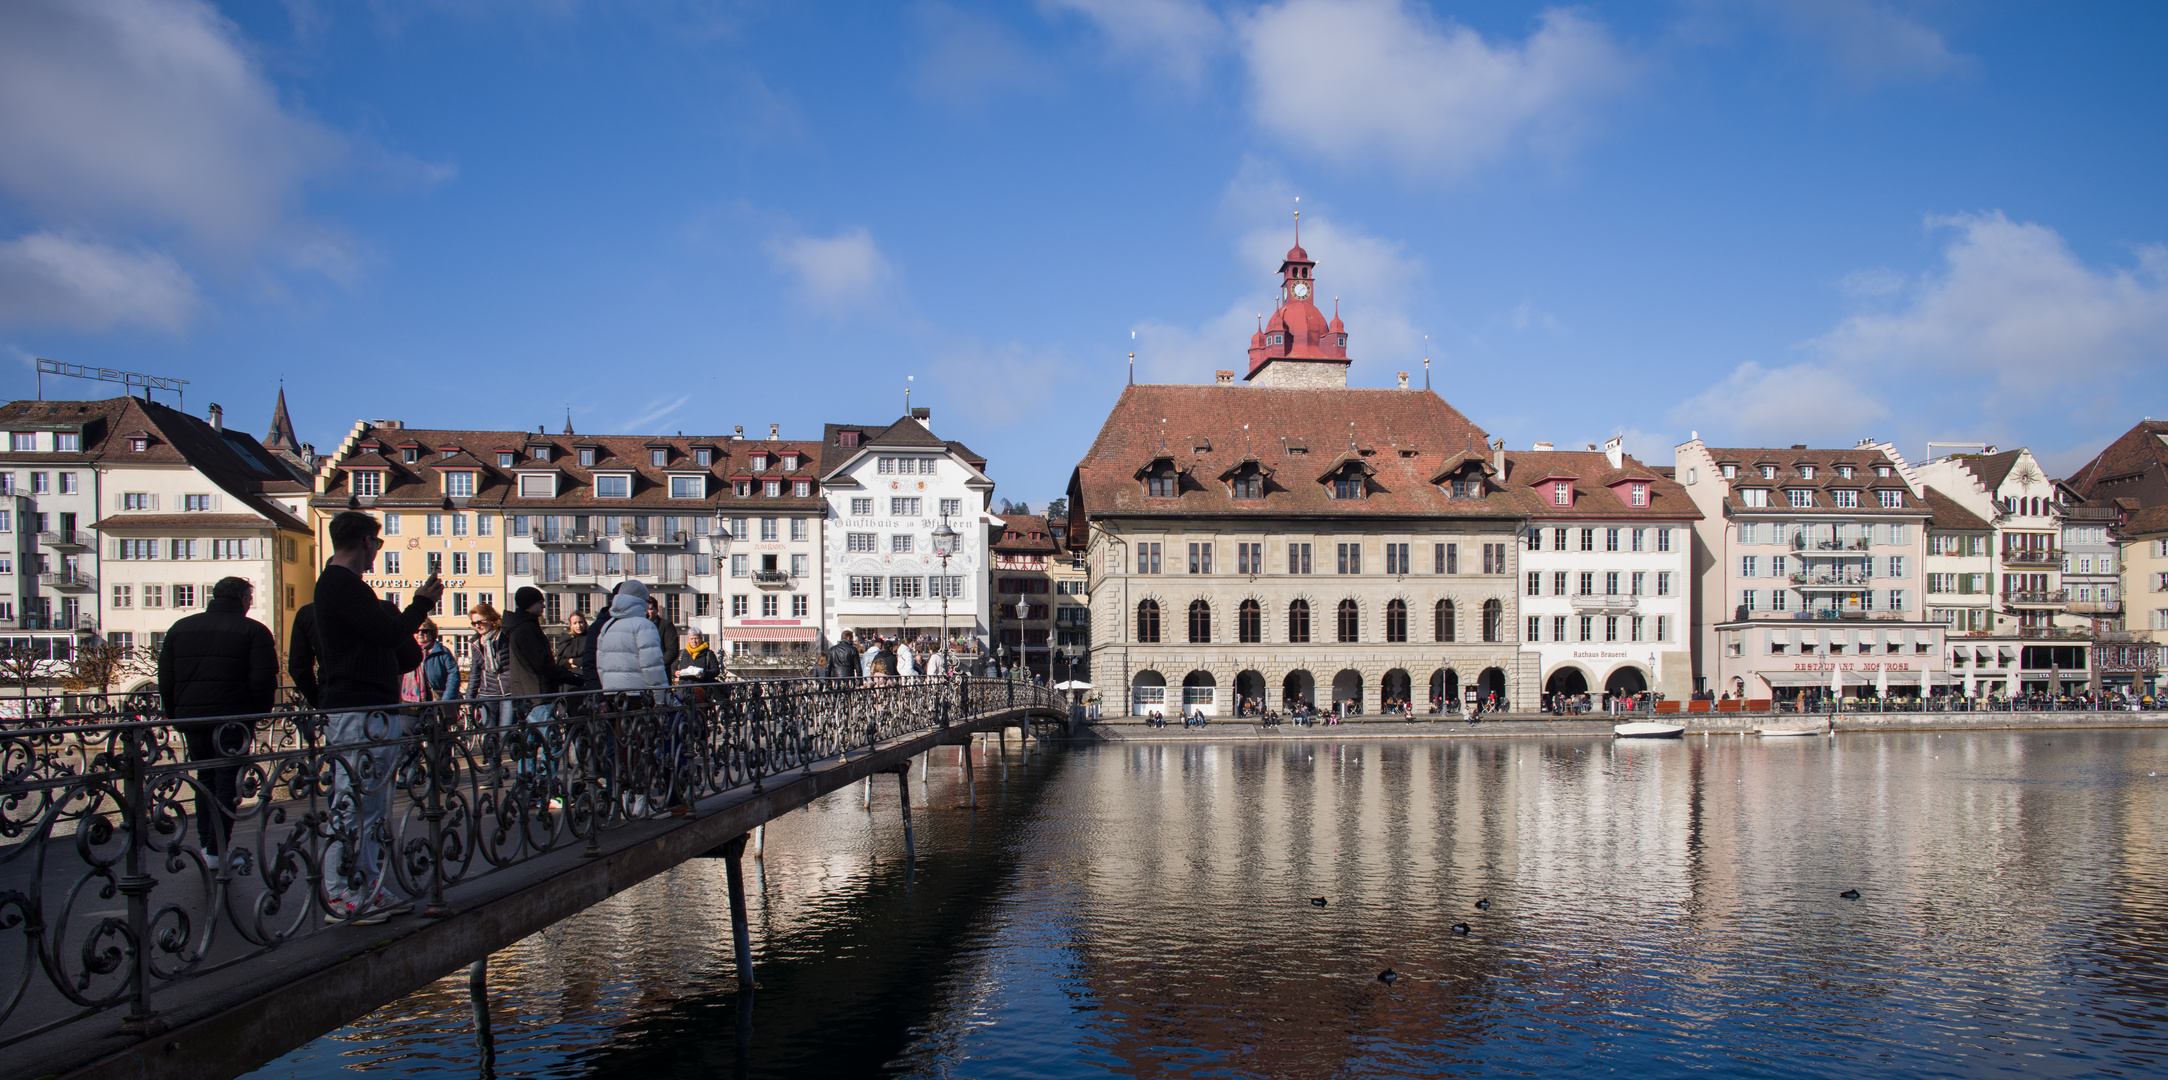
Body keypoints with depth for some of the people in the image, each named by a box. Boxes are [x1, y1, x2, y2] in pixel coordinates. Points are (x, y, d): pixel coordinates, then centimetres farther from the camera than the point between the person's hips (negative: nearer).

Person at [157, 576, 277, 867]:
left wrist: (175, 717, 20)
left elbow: (165, 680, 14)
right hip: (232, 718, -5)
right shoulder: (253, 630, -3)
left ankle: (206, 844, 23)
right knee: (227, 781, 1)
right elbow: (264, 681, -10)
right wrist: (258, 714, 1)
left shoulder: (179, 628, 13)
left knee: (205, 778, 18)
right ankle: (218, 851, -2)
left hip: (190, 718, 5)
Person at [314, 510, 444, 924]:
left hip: (374, 711, 11)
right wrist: (422, 603, -4)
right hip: (358, 714, -11)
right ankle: (343, 898, -2)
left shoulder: (337, 584, 21)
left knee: (372, 807, 13)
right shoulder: (342, 585, -13)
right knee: (352, 806, -6)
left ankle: (368, 891, 18)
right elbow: (391, 633, -19)